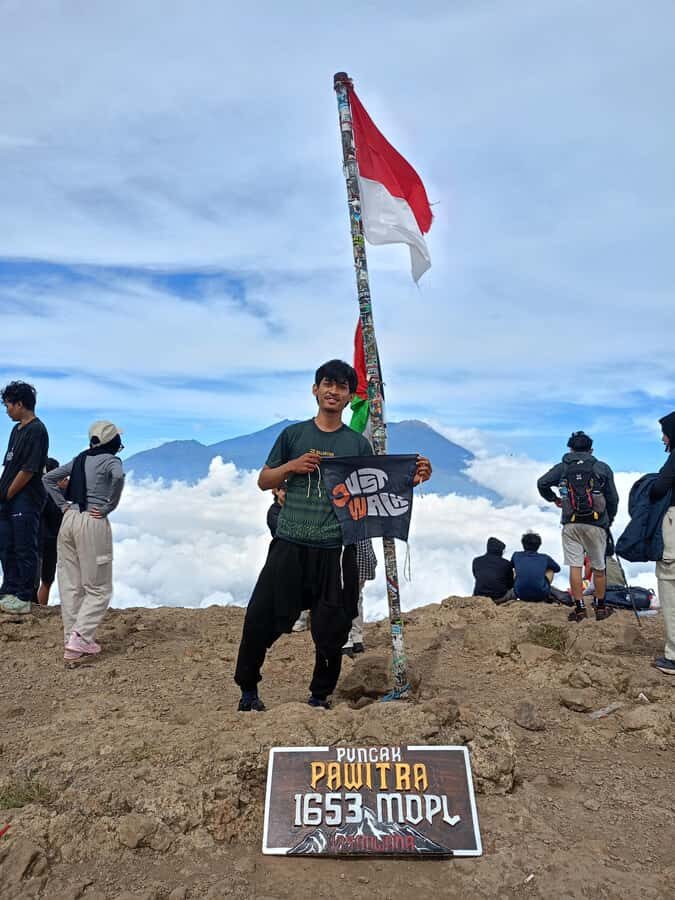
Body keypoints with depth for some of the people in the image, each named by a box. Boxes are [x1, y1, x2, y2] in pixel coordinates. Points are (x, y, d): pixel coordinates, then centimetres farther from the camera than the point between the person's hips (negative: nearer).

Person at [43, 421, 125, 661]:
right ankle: (80, 637, -7)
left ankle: (72, 640, 16)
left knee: (70, 584, 11)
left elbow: (48, 478, 16)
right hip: (93, 523, -6)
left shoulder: (79, 459, 14)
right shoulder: (111, 460, -4)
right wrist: (109, 507, -14)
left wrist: (63, 504, 12)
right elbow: (118, 478, -26)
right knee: (98, 588, 4)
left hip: (69, 520, 7)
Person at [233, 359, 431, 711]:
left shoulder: (358, 444, 7)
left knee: (331, 629, 6)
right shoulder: (293, 434, 8)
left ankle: (320, 695, 28)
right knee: (261, 618, 1)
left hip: (335, 549, 0)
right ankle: (247, 688, 23)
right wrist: (291, 466, -9)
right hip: (290, 545, 0)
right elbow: (263, 481, 10)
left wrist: (411, 479, -12)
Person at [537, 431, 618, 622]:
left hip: (571, 523, 0)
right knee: (598, 567, 10)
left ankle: (580, 608, 4)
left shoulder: (562, 467, 6)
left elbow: (541, 483, -5)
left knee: (575, 566, 3)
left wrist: (554, 499, 12)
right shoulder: (602, 468, 5)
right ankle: (600, 608, 20)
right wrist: (609, 520, 20)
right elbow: (612, 498, 6)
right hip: (596, 523, 0)